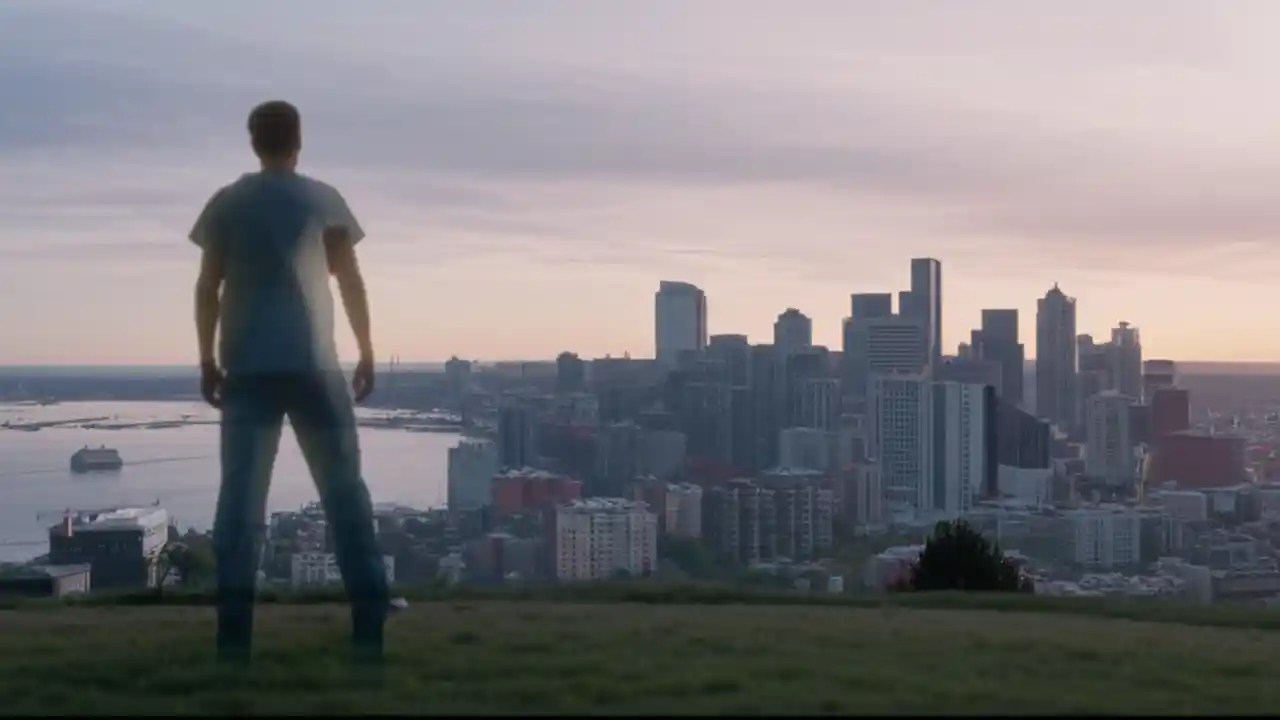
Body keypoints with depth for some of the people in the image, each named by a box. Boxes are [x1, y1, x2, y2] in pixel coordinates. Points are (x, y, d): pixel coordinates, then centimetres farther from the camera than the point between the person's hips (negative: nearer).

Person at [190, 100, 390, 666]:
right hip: (312, 364, -1)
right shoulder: (323, 200, 3)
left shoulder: (226, 205, 7)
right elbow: (351, 281, 1)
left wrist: (207, 360, 12)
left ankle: (234, 633, -3)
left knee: (241, 495, 2)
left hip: (246, 367, 1)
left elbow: (208, 288, 5)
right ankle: (369, 625, 3)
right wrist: (367, 352, 8)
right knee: (344, 489, 5)